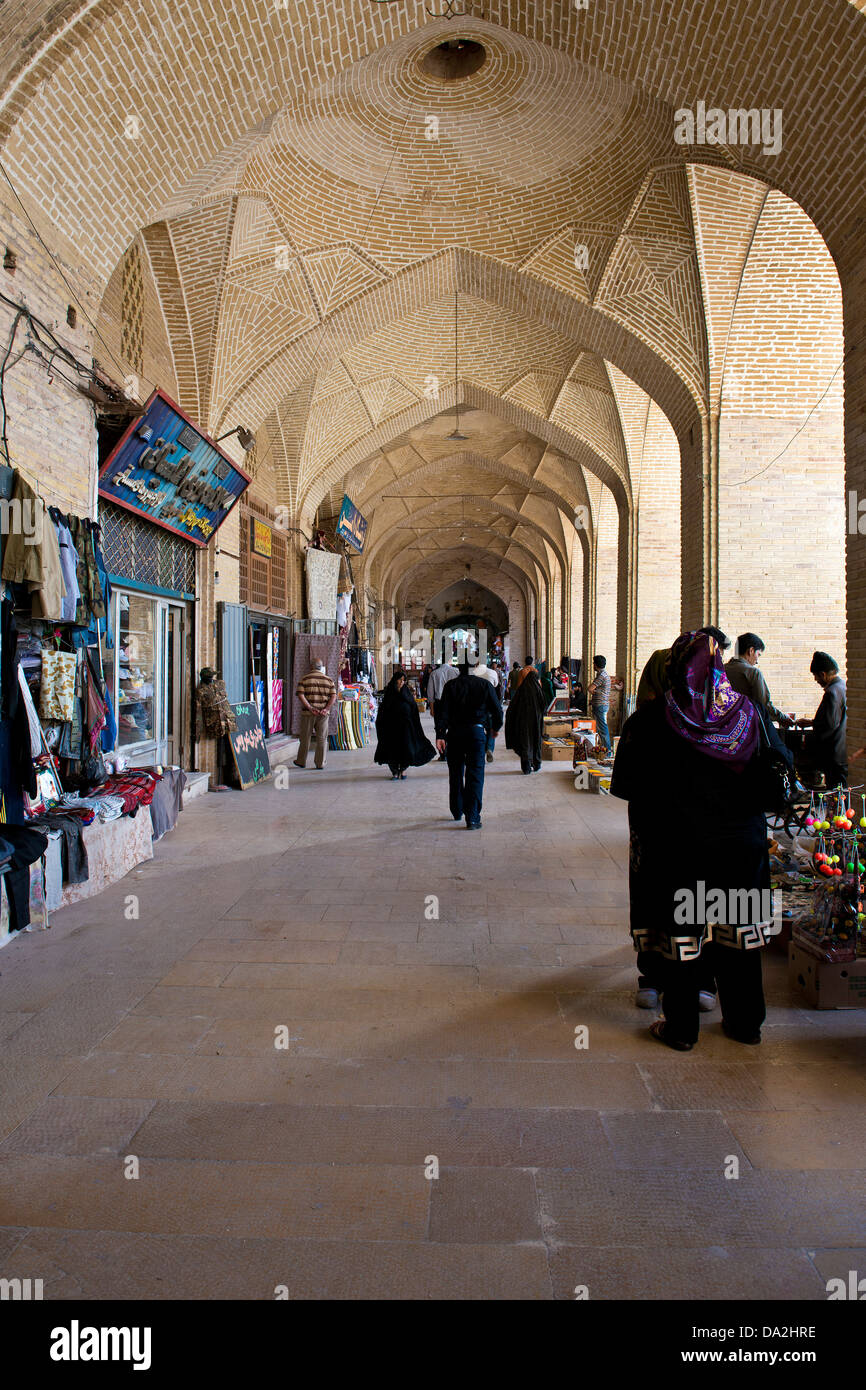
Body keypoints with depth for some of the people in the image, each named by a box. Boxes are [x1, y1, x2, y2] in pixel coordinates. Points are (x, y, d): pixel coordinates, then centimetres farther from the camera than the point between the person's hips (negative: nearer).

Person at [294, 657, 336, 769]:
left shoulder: (304, 679, 1)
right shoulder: (328, 680, 6)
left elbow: (300, 695, -11)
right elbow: (333, 696, -3)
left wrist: (310, 708, -15)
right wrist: (326, 709, -10)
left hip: (308, 713, -1)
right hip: (323, 714, 1)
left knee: (305, 738, 10)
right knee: (322, 739, 6)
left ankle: (301, 761, 22)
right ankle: (320, 763, 7)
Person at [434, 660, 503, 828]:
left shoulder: (451, 685, 2)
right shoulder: (485, 684, 1)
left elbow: (443, 712, -7)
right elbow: (497, 709, 4)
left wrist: (440, 735, -9)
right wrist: (496, 728, 21)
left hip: (455, 732, 1)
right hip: (477, 731, -1)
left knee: (455, 773, 16)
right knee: (475, 775, 0)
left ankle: (457, 812, 29)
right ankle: (472, 817, -7)